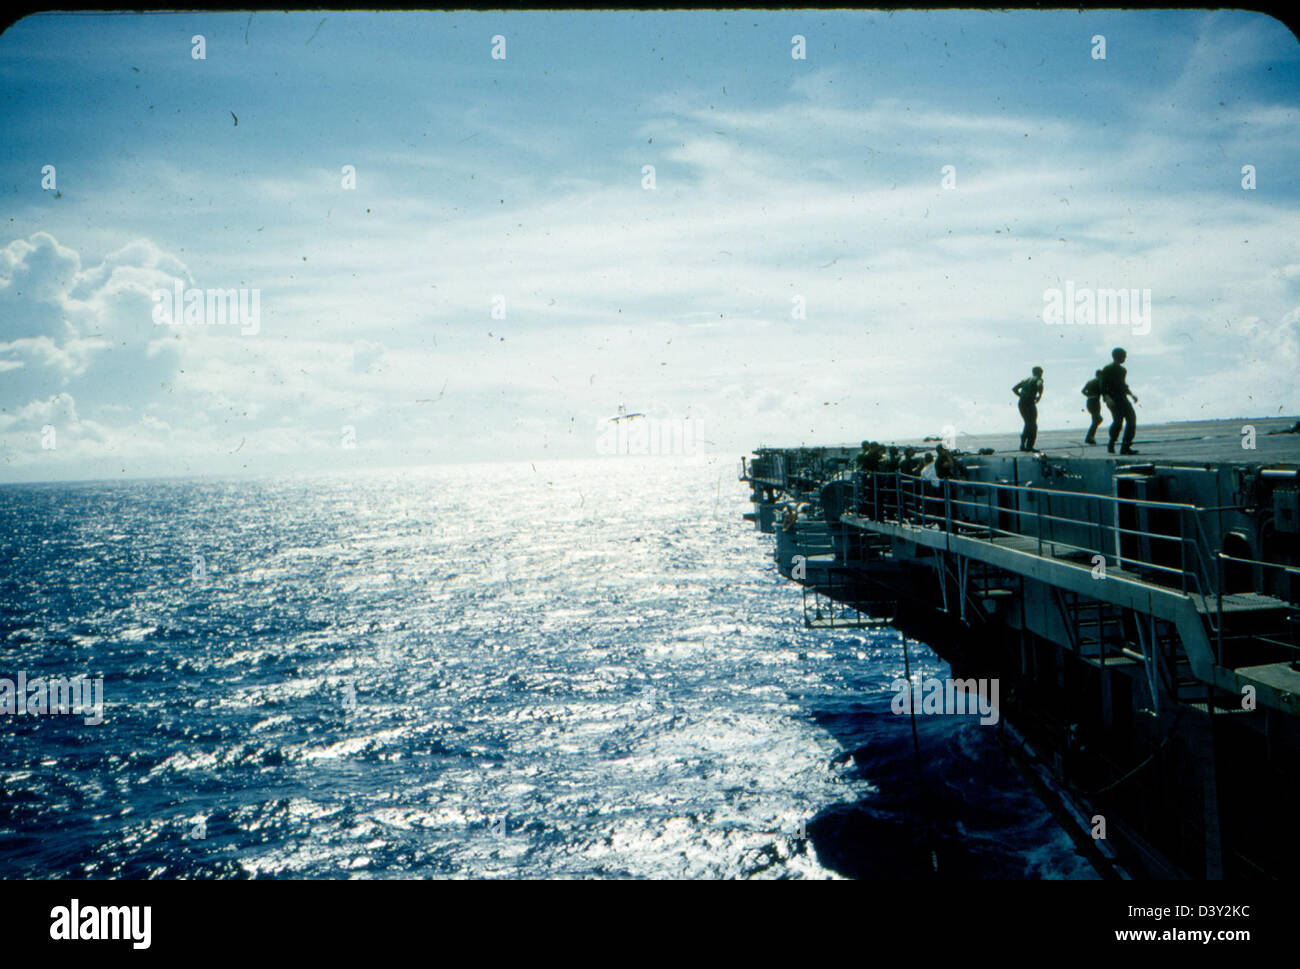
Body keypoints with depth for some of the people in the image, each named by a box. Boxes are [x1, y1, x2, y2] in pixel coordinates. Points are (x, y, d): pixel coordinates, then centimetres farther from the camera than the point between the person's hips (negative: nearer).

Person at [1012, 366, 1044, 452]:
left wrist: (1022, 396, 15)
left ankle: (1022, 445, 14)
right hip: (1030, 404, -6)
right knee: (1033, 426, 4)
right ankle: (1029, 446, -2)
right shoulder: (1038, 379, 2)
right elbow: (1040, 386, -23)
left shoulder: (1026, 379, 21)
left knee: (1028, 424, 20)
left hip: (1021, 404, 6)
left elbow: (1014, 389, 17)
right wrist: (1039, 396, -9)